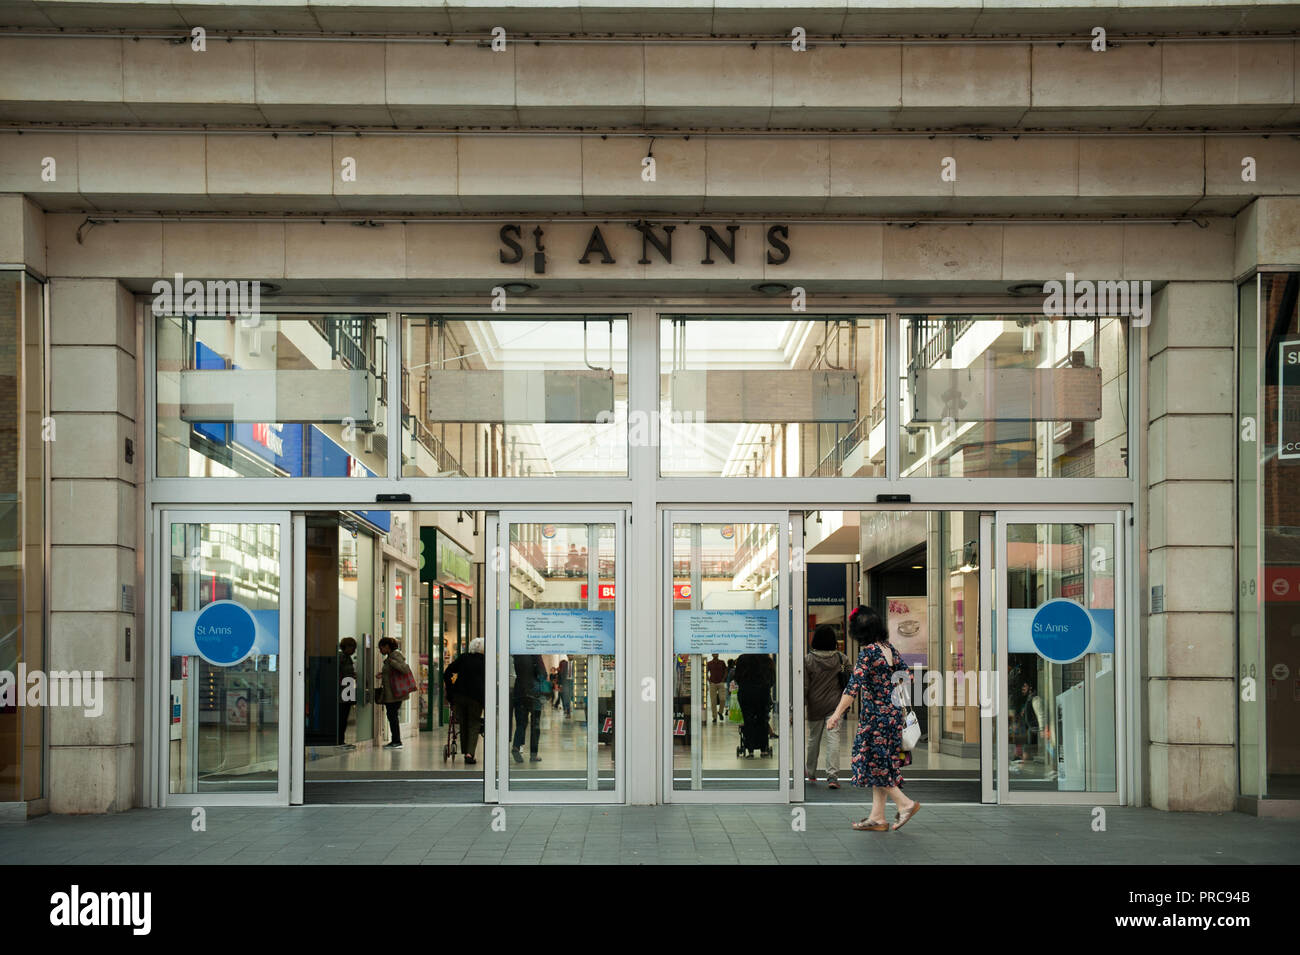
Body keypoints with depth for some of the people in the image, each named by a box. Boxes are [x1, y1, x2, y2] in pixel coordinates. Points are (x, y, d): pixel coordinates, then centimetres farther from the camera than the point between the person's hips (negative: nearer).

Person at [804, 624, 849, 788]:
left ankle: (811, 773, 30)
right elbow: (849, 681, 5)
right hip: (835, 705, 0)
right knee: (833, 738, -4)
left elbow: (804, 686, -8)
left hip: (815, 706, 0)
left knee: (813, 739, 15)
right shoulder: (842, 659, -4)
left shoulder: (808, 660, -9)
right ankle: (832, 776, -16)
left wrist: (801, 706, -2)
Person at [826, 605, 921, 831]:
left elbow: (854, 686, -22)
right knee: (880, 764, 11)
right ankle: (877, 817, 14)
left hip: (875, 715, -9)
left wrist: (837, 714, -21)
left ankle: (905, 803, 1)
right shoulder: (889, 648, 6)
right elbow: (906, 675, 14)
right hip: (893, 712, 9)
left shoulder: (868, 652, -17)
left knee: (873, 763, 1)